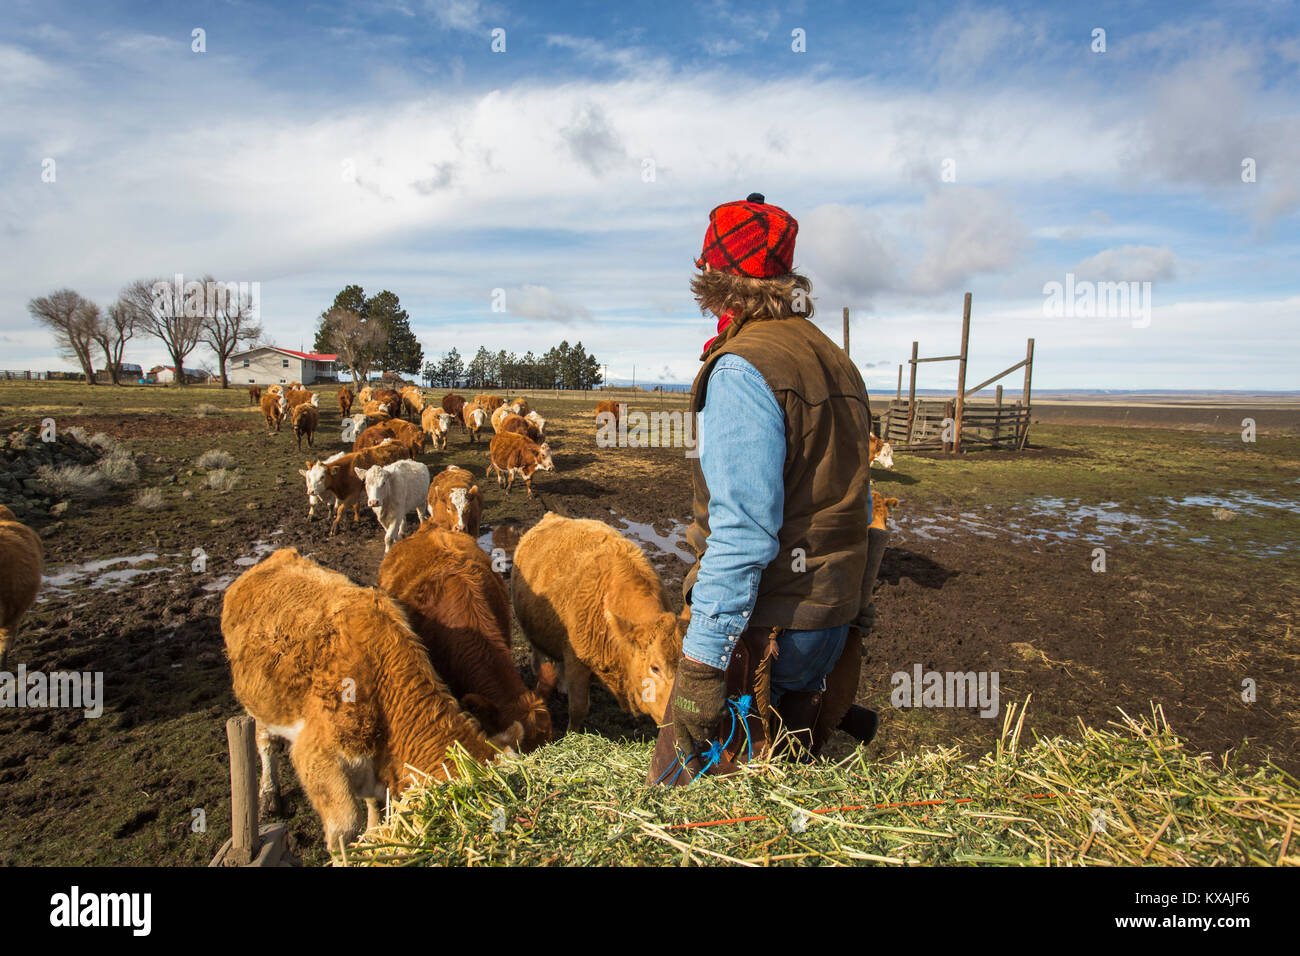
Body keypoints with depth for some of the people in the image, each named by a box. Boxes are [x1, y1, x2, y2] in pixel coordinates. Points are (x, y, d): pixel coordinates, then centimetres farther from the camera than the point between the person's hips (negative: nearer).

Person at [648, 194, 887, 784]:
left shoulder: (740, 370, -17)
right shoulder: (835, 360, 11)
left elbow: (742, 531, -25)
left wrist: (701, 663, -24)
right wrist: (852, 614, 23)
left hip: (765, 626, -9)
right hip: (834, 620, 9)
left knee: (681, 786, 2)